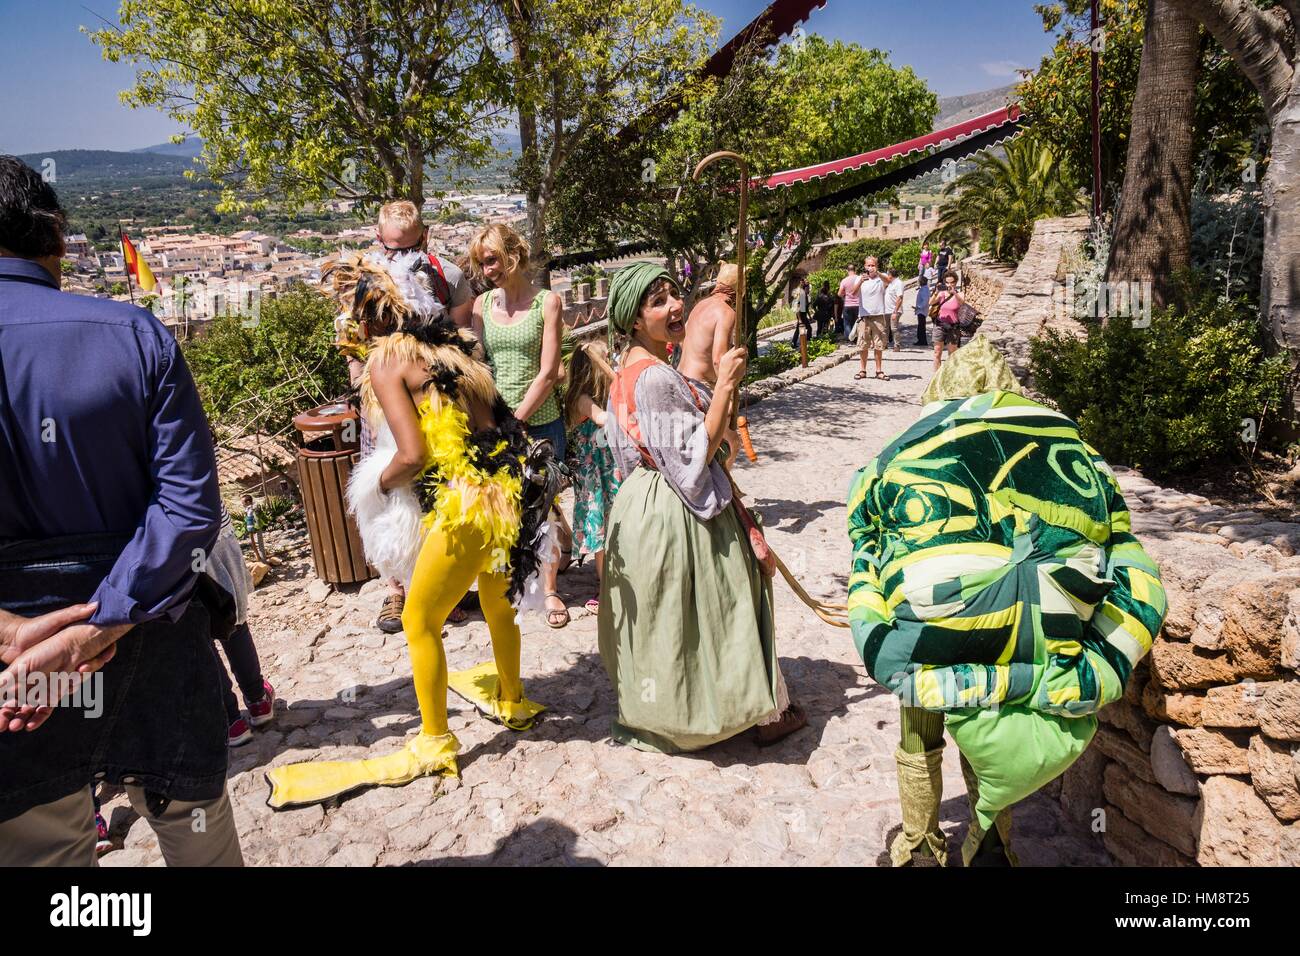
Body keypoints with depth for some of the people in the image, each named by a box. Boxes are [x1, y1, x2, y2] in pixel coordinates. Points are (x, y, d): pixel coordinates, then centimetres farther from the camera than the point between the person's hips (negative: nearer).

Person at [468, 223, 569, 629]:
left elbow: (548, 372, -8)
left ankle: (550, 589, 24)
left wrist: (517, 420, -11)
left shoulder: (547, 302, -4)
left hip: (539, 422, -2)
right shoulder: (482, 304, 5)